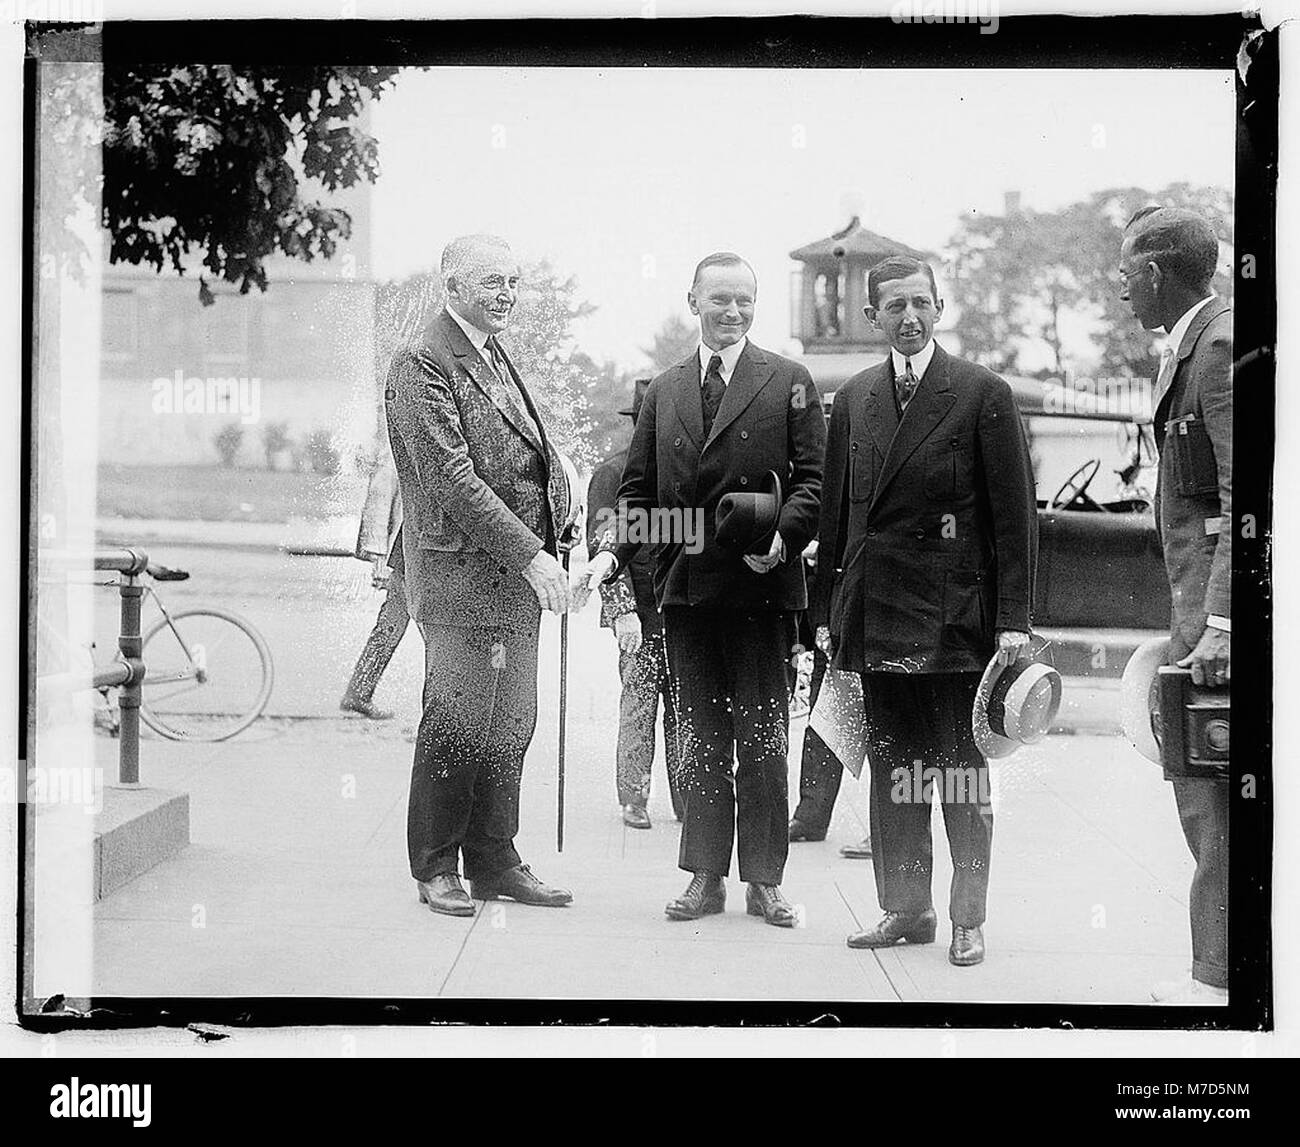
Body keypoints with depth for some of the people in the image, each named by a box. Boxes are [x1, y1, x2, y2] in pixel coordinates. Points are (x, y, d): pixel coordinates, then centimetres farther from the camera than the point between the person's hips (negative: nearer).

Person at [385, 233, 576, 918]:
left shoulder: (500, 361, 19)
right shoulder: (422, 365, -10)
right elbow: (450, 477, -18)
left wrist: (548, 547, 7)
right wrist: (530, 554, -21)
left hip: (517, 577, 8)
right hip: (460, 575, -8)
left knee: (511, 725, 11)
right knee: (456, 726, -2)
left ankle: (493, 863, 20)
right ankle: (436, 870, 10)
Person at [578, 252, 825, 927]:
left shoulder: (788, 382, 3)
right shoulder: (663, 391, 14)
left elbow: (812, 479, -2)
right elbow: (638, 488, 13)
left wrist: (781, 537, -19)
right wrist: (611, 553, -3)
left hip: (761, 585, -3)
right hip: (685, 588, 4)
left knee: (761, 738, 2)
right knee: (700, 738, 9)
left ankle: (763, 880, 11)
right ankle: (705, 876, 16)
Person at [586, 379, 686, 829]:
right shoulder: (613, 472, -2)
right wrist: (622, 610, -14)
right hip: (641, 612, -5)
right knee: (638, 707, -2)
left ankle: (686, 799, 10)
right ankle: (633, 800, 9)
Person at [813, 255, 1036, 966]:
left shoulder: (984, 394, -1)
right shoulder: (854, 399, 12)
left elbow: (1014, 515, -4)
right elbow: (836, 513, 14)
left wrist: (1013, 618, -9)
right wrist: (828, 612, 9)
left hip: (956, 614, -4)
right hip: (875, 614, 4)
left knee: (961, 768, 3)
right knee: (891, 767, 8)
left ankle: (969, 919, 12)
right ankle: (905, 909, 19)